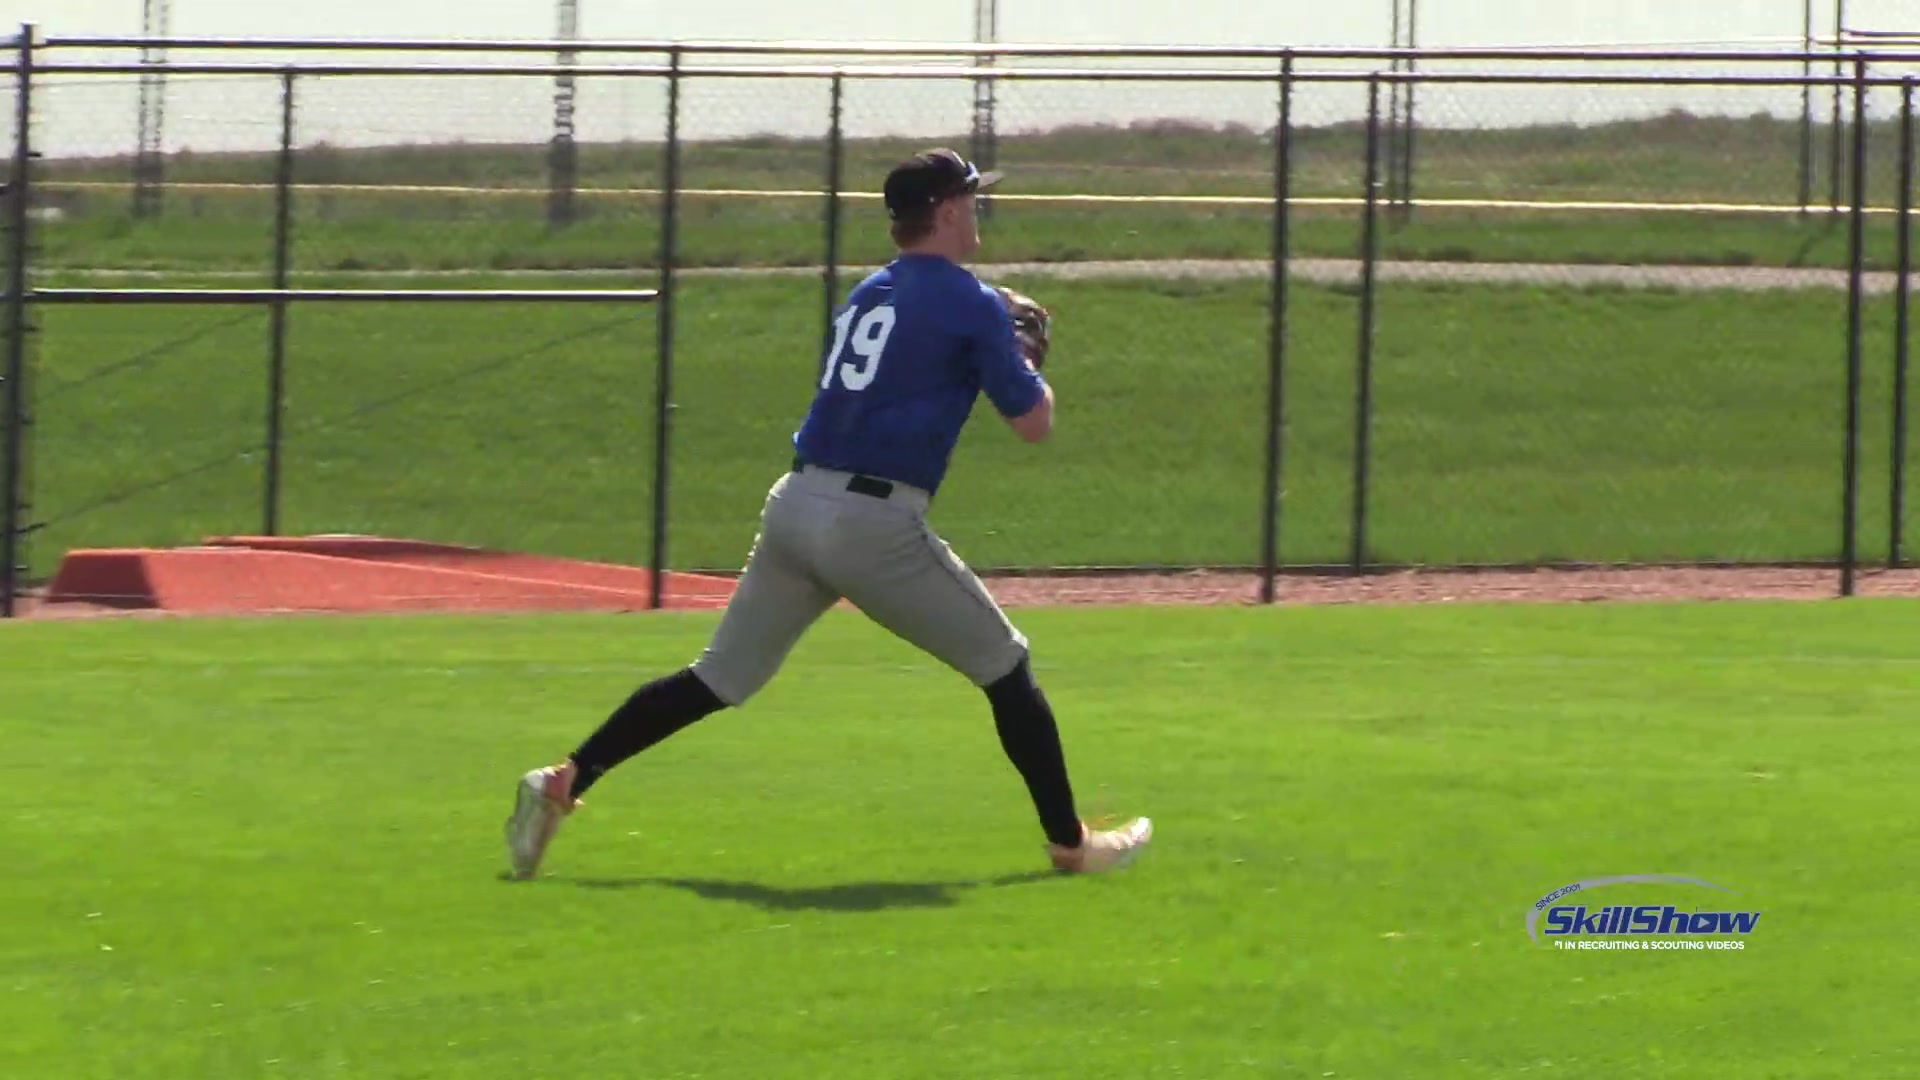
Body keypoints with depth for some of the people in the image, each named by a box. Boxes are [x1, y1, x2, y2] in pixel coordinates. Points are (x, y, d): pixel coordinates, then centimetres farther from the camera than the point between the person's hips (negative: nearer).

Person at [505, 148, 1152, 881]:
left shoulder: (866, 296, 19)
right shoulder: (971, 304, -2)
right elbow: (1034, 424, -2)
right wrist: (1027, 365, 18)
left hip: (793, 507, 6)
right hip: (876, 523, -6)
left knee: (718, 679, 11)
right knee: (1006, 669, 10)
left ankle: (563, 783, 0)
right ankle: (1069, 844, 15)